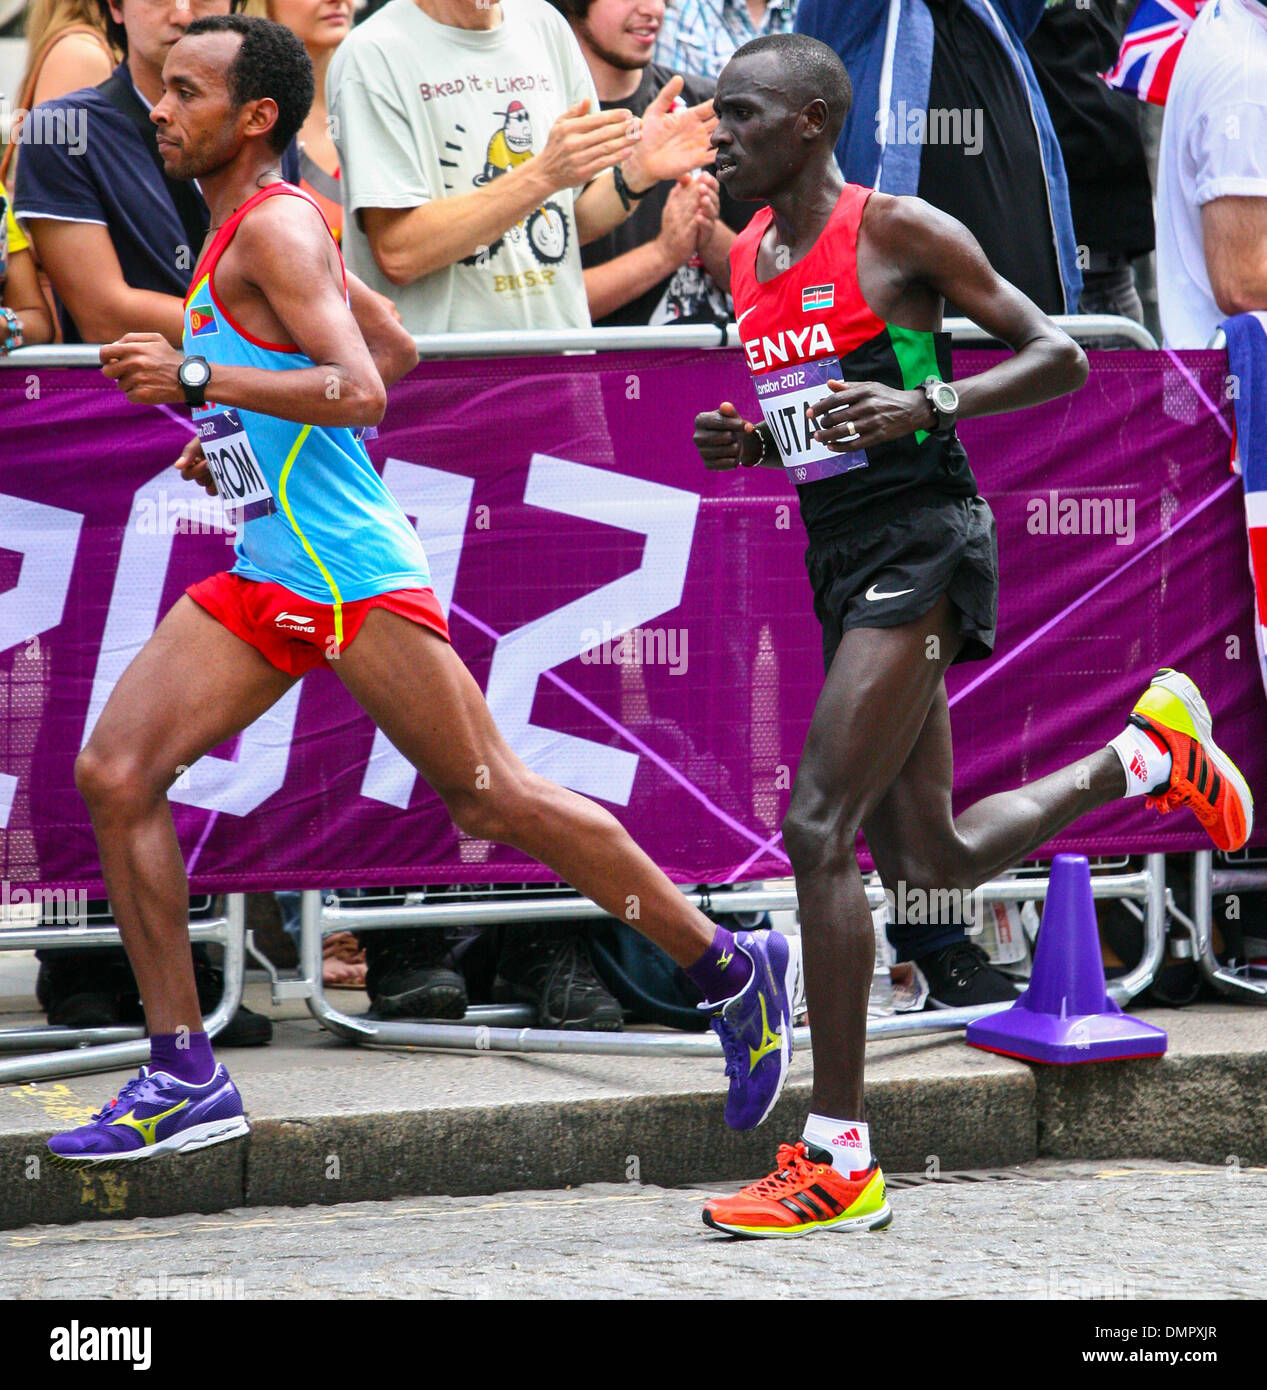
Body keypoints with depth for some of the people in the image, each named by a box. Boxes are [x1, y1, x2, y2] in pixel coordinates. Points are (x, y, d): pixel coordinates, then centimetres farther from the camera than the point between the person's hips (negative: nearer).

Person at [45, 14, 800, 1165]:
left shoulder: (275, 227, -13)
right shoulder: (248, 232, 17)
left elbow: (361, 390, -25)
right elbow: (396, 346, 27)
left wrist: (196, 379, -27)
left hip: (352, 576, -10)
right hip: (266, 577, 10)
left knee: (494, 801, -3)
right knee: (115, 773, -3)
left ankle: (734, 968, 11)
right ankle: (186, 1076, -2)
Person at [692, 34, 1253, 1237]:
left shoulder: (898, 233, -10)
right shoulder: (748, 261, 12)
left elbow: (1059, 358, -8)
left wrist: (924, 405, -23)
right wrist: (748, 442, 4)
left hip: (919, 542, -9)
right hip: (838, 553, 9)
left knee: (819, 832, -16)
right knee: (930, 862, 14)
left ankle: (839, 1163, -13)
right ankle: (1146, 755, 37)